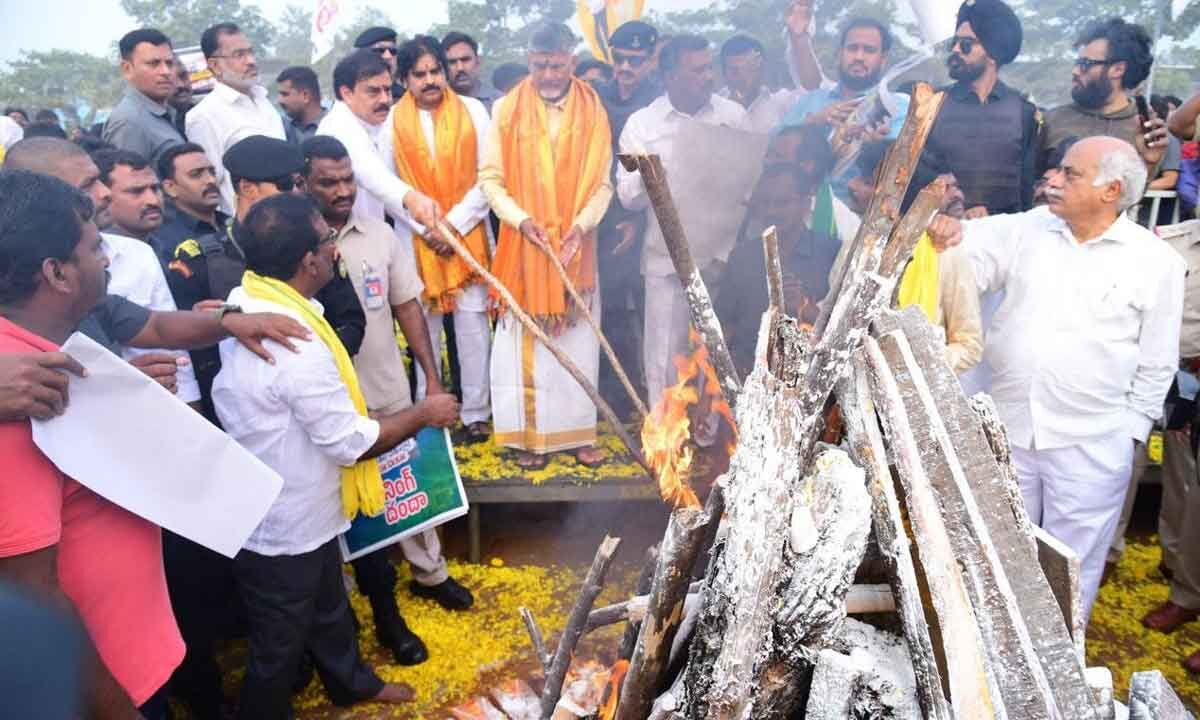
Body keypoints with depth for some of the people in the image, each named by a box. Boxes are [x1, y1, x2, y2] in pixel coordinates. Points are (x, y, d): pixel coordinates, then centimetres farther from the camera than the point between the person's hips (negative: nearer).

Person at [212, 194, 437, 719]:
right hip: (284, 528, -9)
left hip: (296, 513, 9)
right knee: (278, 646, 16)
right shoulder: (296, 343, -34)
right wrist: (423, 414, -13)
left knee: (327, 608, 31)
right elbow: (352, 443, -25)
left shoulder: (242, 304, -4)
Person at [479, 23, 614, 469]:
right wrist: (521, 219, -17)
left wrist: (581, 225, -16)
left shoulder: (593, 110, 1)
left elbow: (602, 182, -1)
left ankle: (576, 432, 17)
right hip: (523, 246, -1)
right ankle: (528, 434, 14)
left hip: (576, 245, 1)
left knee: (577, 342, 6)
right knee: (524, 342, 3)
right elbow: (490, 178, -3)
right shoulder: (508, 109, -2)